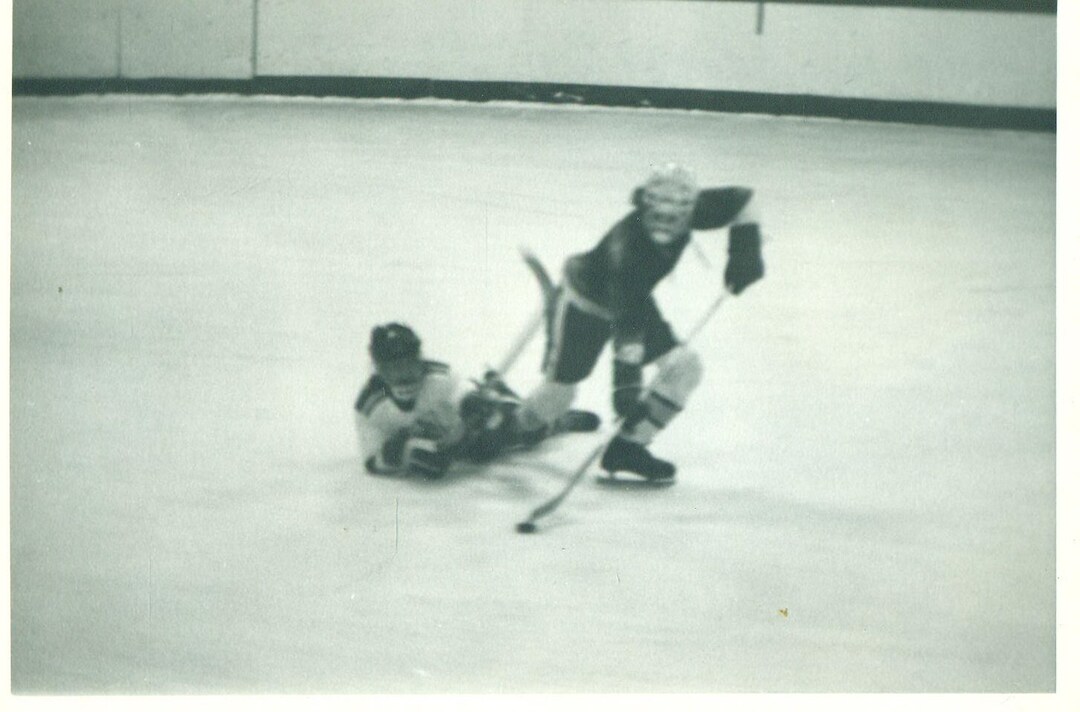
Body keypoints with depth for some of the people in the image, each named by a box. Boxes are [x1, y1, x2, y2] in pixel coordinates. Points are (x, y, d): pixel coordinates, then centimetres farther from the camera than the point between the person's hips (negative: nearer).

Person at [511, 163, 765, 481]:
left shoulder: (693, 212, -25)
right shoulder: (627, 247, -41)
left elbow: (744, 199, -7)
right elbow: (627, 323, -43)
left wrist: (745, 252, -15)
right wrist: (626, 381, -48)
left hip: (635, 300, 6)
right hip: (581, 302, -6)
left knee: (685, 366, -10)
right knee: (558, 394, -4)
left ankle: (626, 449, -4)